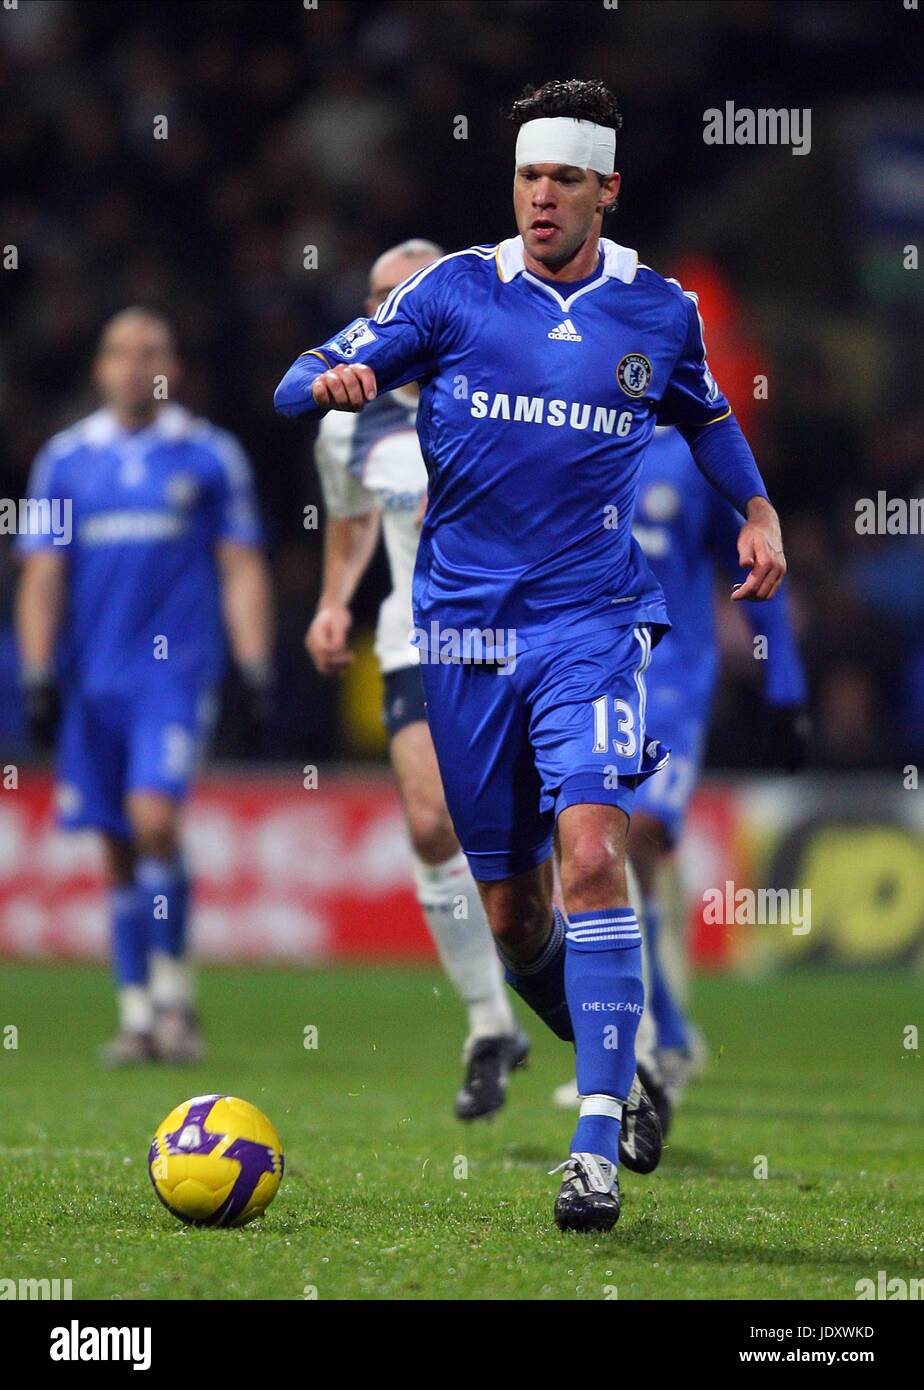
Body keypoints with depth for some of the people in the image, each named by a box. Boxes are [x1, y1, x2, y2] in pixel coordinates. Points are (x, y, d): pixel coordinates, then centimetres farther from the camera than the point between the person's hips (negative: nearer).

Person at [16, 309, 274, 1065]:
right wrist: (39, 674, 2)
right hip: (93, 680, 3)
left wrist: (256, 667, -1)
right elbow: (42, 576, 11)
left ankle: (174, 992, -5)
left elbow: (242, 570, 7)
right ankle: (139, 1012, 12)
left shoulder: (210, 456, 5)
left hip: (177, 671, -3)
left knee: (154, 820, -19)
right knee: (120, 849, 4)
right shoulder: (65, 458, 10)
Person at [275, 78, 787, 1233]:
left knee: (591, 858, -22)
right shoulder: (455, 291, 1)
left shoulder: (660, 312, 6)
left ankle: (596, 1146, -21)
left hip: (592, 622, -1)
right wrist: (335, 381, -24)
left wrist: (755, 507, 13)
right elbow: (302, 384, -2)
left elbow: (704, 414, 27)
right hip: (464, 625, 1)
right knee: (512, 917, 6)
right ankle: (620, 1077, 33)